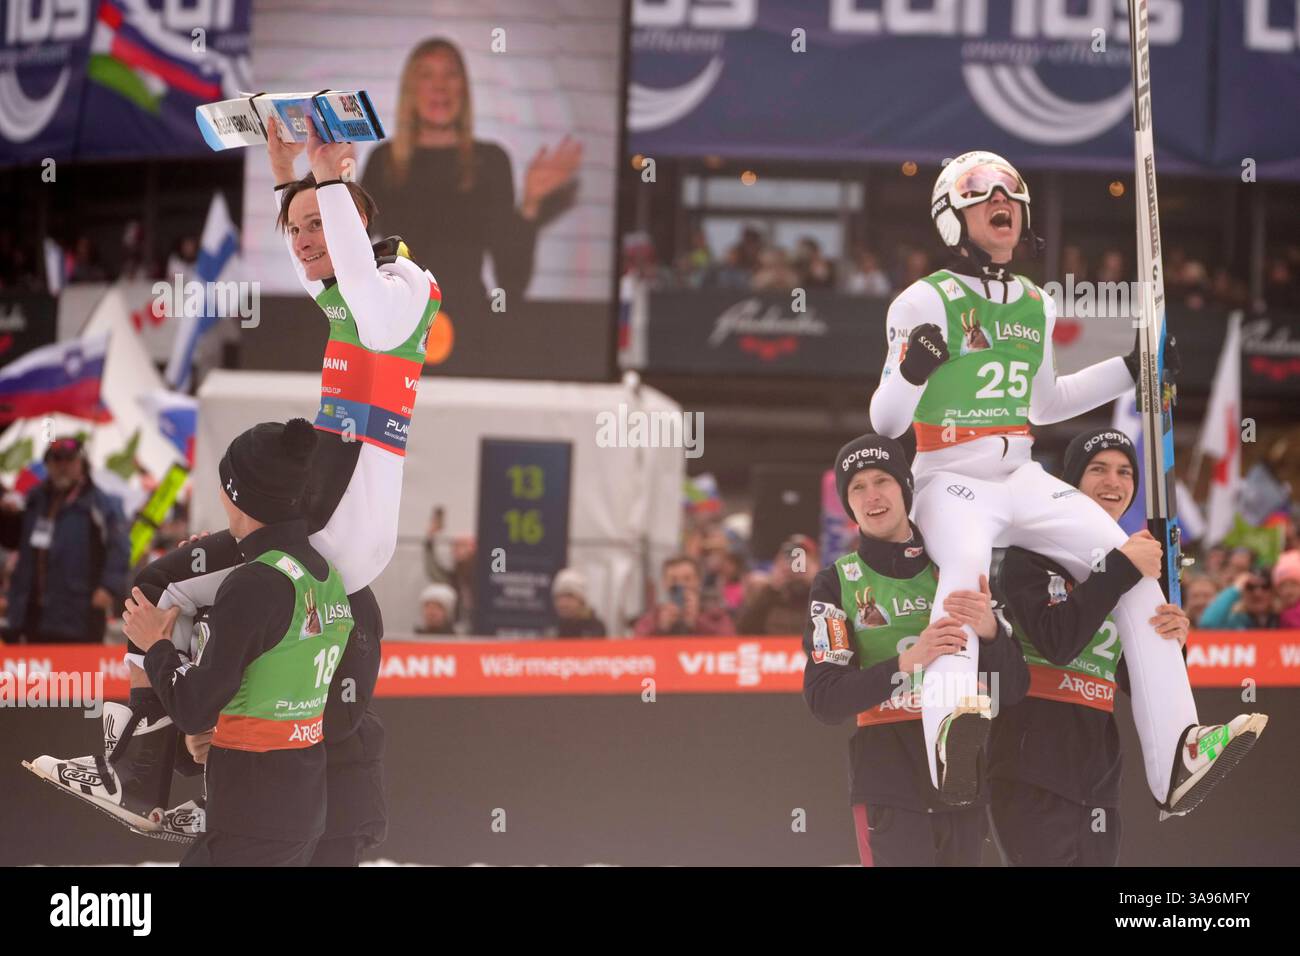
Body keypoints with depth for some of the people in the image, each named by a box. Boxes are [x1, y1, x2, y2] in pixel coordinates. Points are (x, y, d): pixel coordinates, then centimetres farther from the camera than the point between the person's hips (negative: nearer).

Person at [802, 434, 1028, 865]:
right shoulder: (836, 584, 3)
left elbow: (1013, 689, 5)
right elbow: (823, 700, -8)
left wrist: (988, 630, -16)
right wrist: (907, 661, -21)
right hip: (889, 786, -3)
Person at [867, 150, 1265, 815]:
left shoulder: (1038, 306, 16)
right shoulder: (926, 301, -3)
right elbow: (885, 421, -6)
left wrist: (1130, 369, 24)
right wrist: (910, 372, -27)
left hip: (1021, 479, 6)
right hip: (950, 479, -6)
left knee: (1132, 566, -13)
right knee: (965, 568, -38)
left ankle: (1176, 758, -19)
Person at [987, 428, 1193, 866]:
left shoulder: (1127, 564, 18)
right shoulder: (1030, 551, -3)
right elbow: (1057, 641, -19)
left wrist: (1168, 641, -1)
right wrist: (1122, 568, -15)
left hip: (1096, 776, 7)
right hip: (1032, 768, -7)